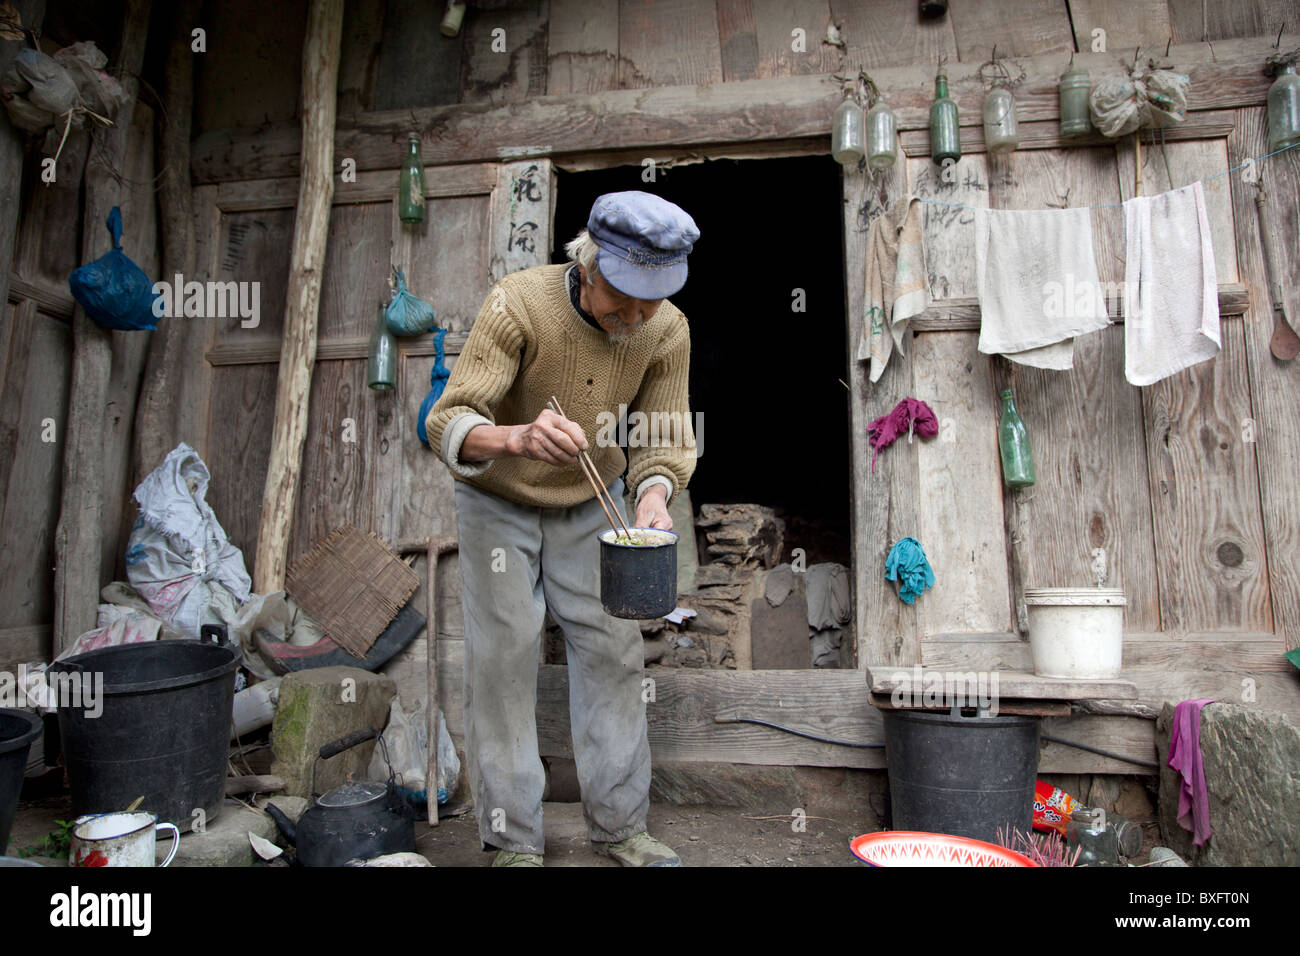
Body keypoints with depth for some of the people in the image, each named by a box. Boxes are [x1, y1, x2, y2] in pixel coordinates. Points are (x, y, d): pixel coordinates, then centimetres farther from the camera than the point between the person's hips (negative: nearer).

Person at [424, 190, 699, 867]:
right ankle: (513, 841, 12)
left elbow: (666, 434, -9)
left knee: (611, 652, 3)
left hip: (590, 507, 4)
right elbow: (447, 424, -31)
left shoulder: (667, 332, -15)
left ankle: (619, 825, 19)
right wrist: (516, 438, -52)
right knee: (503, 658, -3)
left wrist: (653, 496, -31)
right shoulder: (519, 304, -27)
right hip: (498, 502, -3)